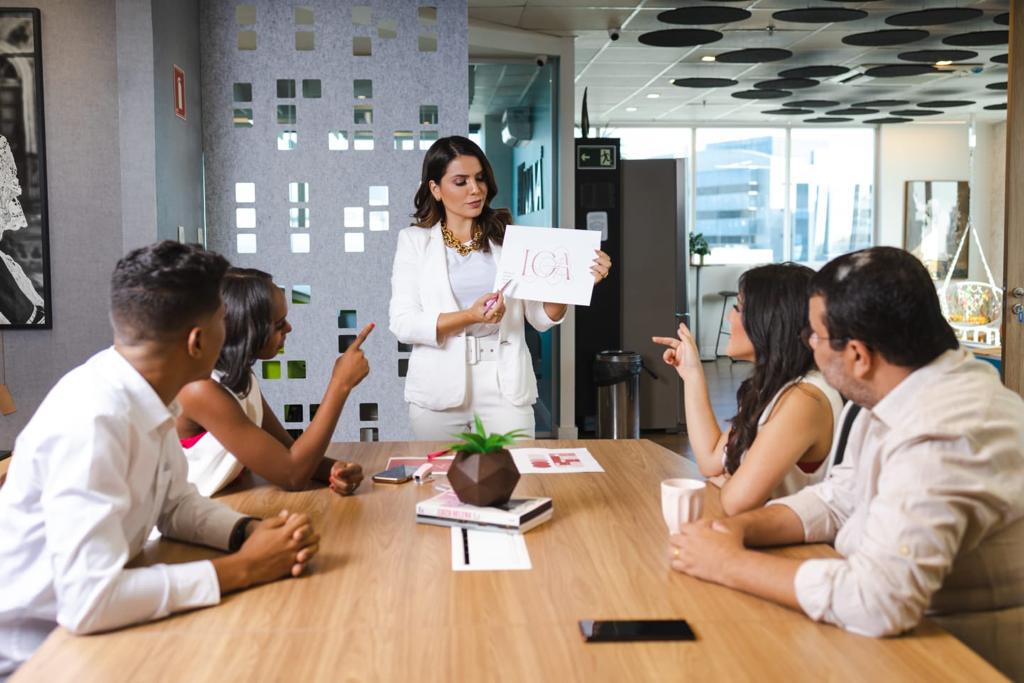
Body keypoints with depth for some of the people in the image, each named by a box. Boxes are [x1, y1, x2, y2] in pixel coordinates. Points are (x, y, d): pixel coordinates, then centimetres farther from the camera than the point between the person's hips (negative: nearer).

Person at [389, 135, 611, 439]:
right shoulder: (414, 241, 3)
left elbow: (542, 318, 2)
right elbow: (402, 323, -7)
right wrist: (469, 316, -21)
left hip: (505, 386, 1)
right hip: (439, 390, 0)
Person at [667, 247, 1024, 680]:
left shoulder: (942, 435, -30)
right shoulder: (900, 395, 2)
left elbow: (877, 599, -38)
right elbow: (837, 502, 10)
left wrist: (729, 563, -24)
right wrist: (738, 527, -8)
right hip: (914, 636, 8)